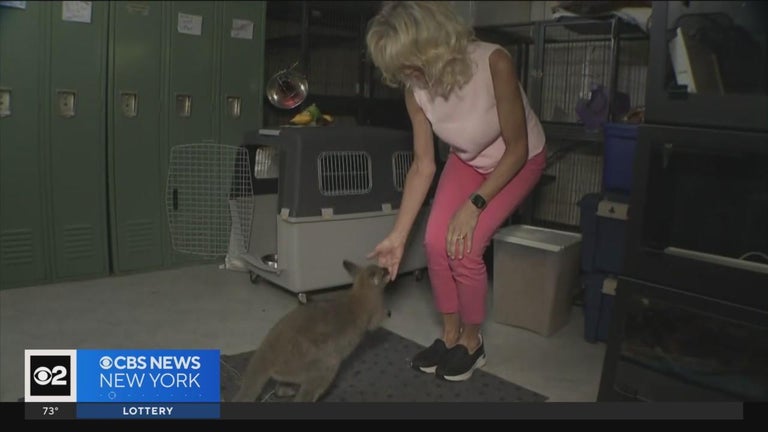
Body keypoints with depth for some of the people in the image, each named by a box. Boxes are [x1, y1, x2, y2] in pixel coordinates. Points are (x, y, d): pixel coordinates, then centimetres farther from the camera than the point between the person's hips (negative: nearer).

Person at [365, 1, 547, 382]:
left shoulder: (493, 64, -36)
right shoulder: (415, 90, -20)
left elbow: (517, 148, -25)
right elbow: (423, 166, -14)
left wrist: (474, 204, -29)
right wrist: (398, 235, -16)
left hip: (518, 160, -4)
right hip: (466, 159, 5)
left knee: (464, 247, -19)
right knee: (436, 241, -12)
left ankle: (472, 340, 6)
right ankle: (450, 334, 10)